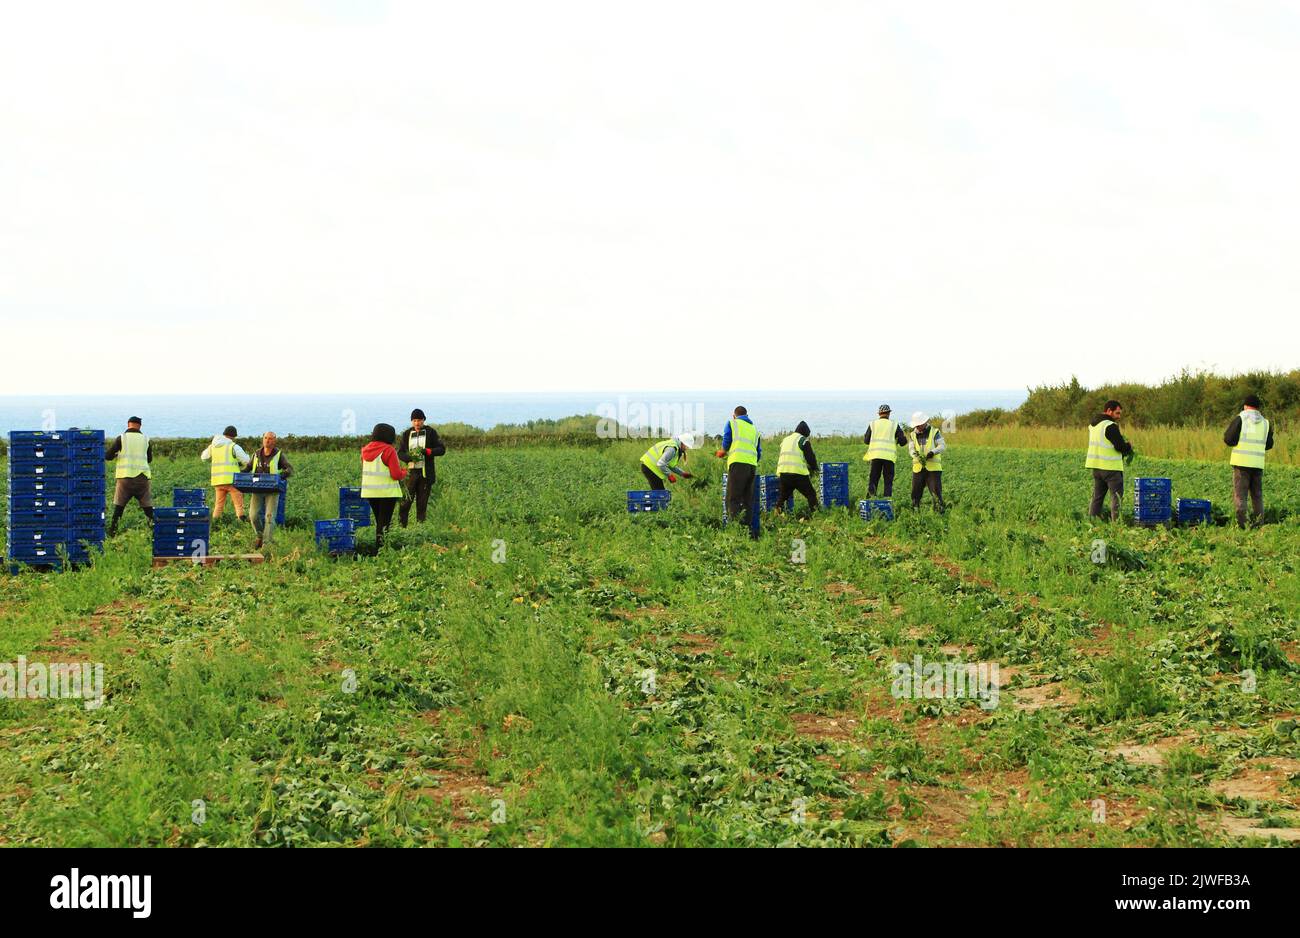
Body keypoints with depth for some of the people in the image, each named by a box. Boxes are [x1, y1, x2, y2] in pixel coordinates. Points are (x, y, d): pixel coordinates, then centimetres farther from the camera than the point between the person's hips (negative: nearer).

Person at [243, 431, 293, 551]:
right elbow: (248, 467, 26)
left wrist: (283, 474, -25)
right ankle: (260, 536, 20)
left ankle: (266, 543, -6)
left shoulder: (278, 455, 3)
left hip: (272, 490, -3)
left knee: (269, 516, -9)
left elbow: (290, 469, -3)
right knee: (254, 514, -6)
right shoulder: (257, 454, 13)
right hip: (257, 489, 3)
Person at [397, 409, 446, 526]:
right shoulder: (407, 434, 8)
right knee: (406, 500, -8)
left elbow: (442, 449, 1)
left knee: (422, 503, 3)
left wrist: (427, 451, -15)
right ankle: (401, 526, -6)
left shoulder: (430, 432, 5)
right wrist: (409, 457, -16)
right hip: (410, 472, 0)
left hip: (425, 473, 0)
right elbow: (400, 453, 7)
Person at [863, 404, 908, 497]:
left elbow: (866, 440, 11)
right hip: (889, 456, -1)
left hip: (875, 455, 1)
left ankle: (871, 495, -12)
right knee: (888, 480, 7)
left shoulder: (873, 424, 8)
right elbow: (903, 441, 5)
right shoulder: (894, 425, 7)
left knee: (873, 479, 5)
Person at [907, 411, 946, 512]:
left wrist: (933, 452, -28)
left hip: (933, 467, -3)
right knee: (916, 491, 4)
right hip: (918, 468, 3)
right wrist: (917, 456, -25)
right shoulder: (913, 435, 10)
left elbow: (942, 446, -8)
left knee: (936, 491, -10)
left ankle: (939, 511, -8)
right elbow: (911, 450, -2)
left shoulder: (934, 432, 2)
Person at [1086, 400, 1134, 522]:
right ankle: (1117, 522, -4)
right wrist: (1129, 445, 3)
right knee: (1116, 497, -1)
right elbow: (1120, 447, -18)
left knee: (1097, 497, 13)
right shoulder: (1110, 426, -16)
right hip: (1111, 467, -8)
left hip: (1096, 466, 8)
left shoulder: (1093, 424, 12)